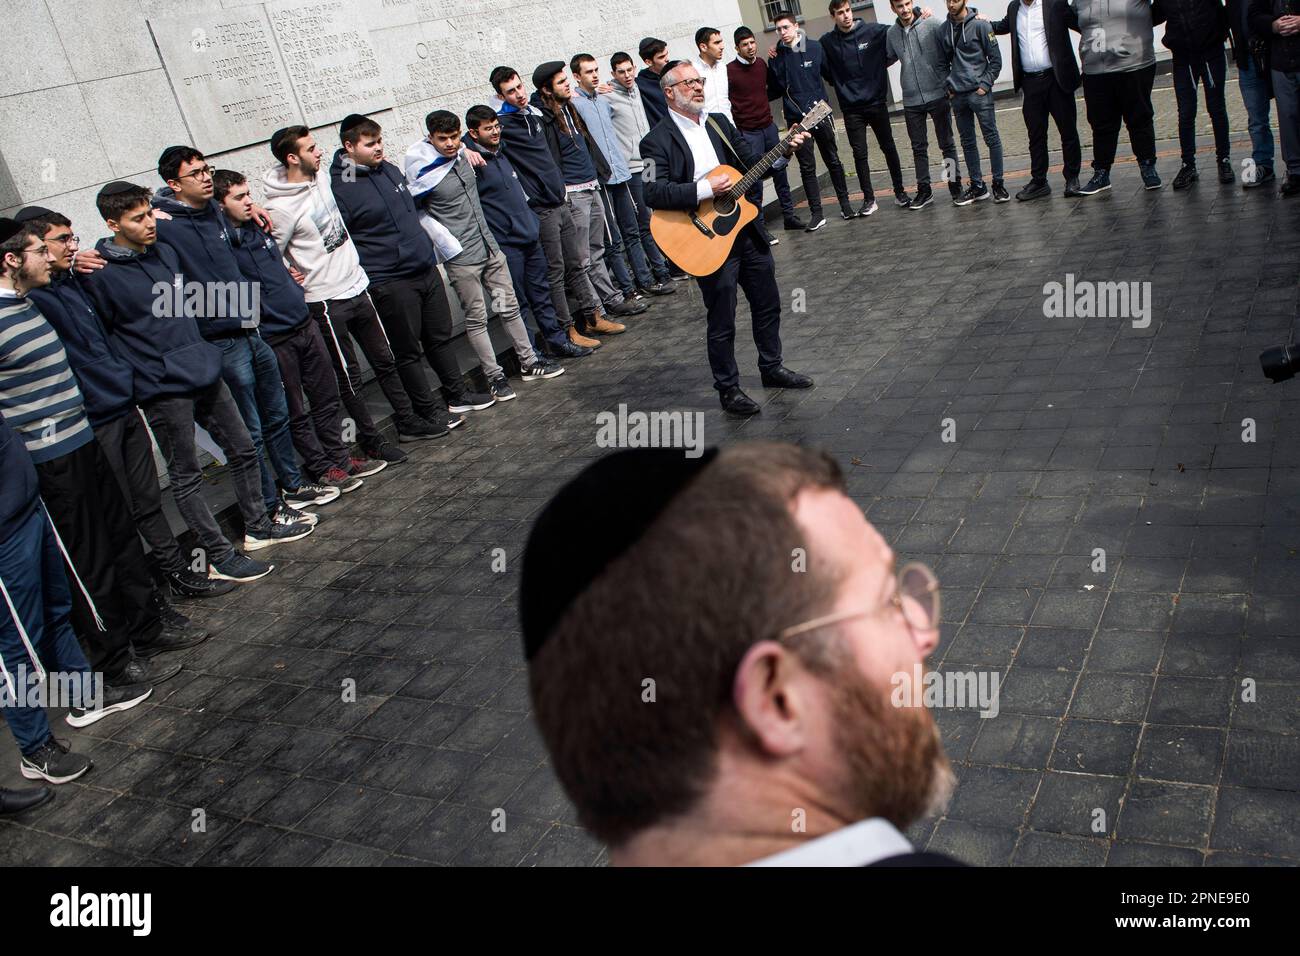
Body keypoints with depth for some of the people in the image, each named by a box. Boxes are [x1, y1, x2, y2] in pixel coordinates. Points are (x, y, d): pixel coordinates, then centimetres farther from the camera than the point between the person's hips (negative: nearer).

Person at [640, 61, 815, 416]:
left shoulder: (719, 123, 10)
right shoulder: (658, 140, -11)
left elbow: (753, 165, 14)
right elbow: (653, 194, -24)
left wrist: (785, 151, -4)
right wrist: (706, 189, -25)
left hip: (747, 227, 7)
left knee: (768, 303, 17)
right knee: (722, 323, 4)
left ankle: (772, 367, 37)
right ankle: (728, 389, 20)